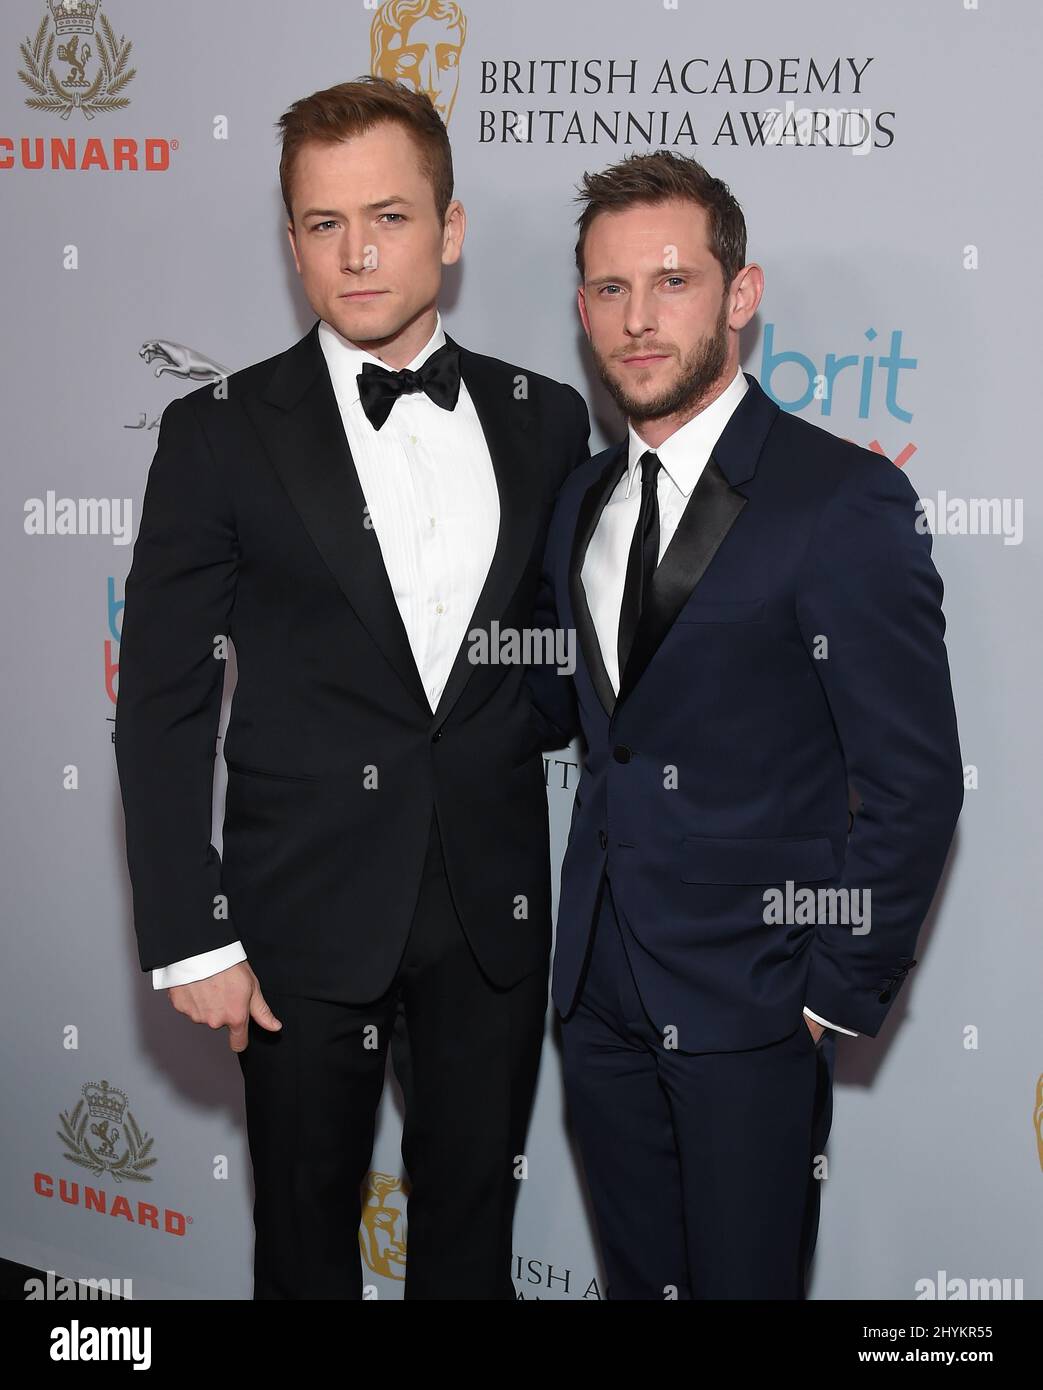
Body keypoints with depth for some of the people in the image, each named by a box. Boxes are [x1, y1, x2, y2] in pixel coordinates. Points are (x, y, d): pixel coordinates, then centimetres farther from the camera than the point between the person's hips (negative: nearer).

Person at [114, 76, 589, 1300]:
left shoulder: (544, 420, 2)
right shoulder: (221, 433, -7)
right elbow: (162, 703, -6)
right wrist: (189, 939, -9)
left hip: (494, 903, 3)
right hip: (307, 909, -2)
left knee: (473, 1224, 18)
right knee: (306, 1238, 15)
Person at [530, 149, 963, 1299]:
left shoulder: (845, 499, -14)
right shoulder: (582, 500, 8)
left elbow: (915, 781, -13)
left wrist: (840, 995, -11)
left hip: (748, 999, -6)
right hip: (600, 988, 6)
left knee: (745, 1278, 10)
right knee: (639, 1275, 20)